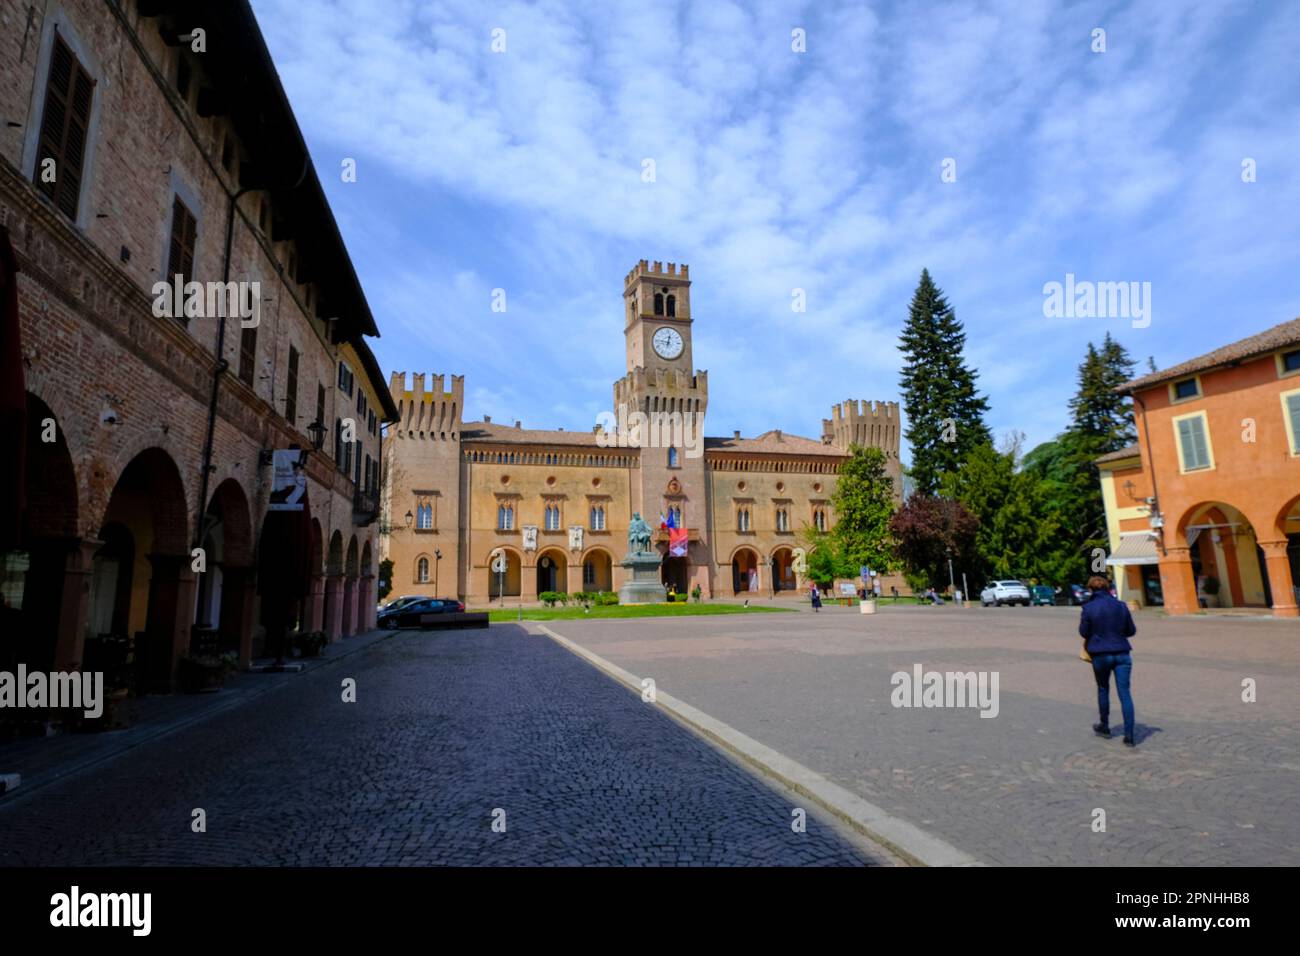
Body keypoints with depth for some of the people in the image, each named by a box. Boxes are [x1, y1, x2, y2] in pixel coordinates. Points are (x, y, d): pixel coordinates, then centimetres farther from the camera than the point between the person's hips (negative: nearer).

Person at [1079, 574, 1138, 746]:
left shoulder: (1088, 608, -9)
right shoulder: (1121, 605, -1)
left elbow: (1084, 632, -3)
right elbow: (1131, 630, 7)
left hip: (1100, 654, -1)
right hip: (1122, 653, 1)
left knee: (1103, 689, 19)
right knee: (1125, 693, 2)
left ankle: (1104, 727, 31)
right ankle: (1129, 736, -1)